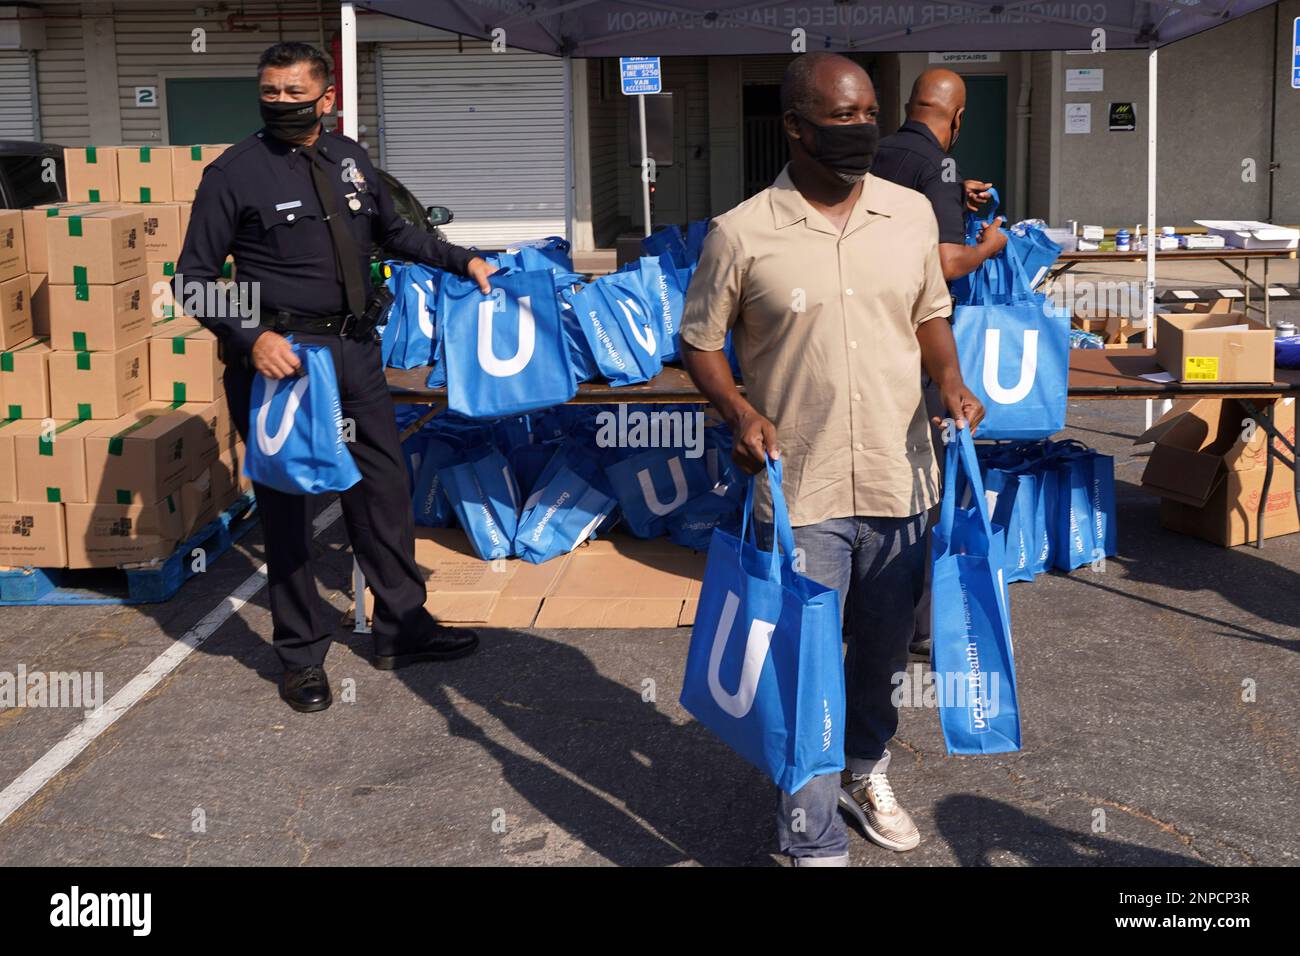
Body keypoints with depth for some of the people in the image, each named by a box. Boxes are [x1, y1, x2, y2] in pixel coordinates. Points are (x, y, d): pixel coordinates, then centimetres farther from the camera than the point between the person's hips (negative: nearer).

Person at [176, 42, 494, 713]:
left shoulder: (349, 159, 9)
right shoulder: (234, 173, -7)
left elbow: (394, 233, 26)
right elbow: (194, 280, -7)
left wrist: (463, 261, 17)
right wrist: (252, 338, -21)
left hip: (355, 349, 5)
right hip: (280, 355, -5)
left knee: (384, 487, 12)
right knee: (287, 506, 4)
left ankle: (401, 628, 26)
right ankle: (301, 653, 18)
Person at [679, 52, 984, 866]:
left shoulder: (912, 213, 3)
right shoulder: (742, 234, -9)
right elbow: (700, 340, 2)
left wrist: (951, 378, -3)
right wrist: (739, 411, -14)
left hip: (899, 479, 4)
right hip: (800, 492, -4)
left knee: (883, 650, 21)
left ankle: (866, 772, 47)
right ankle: (814, 844, 12)